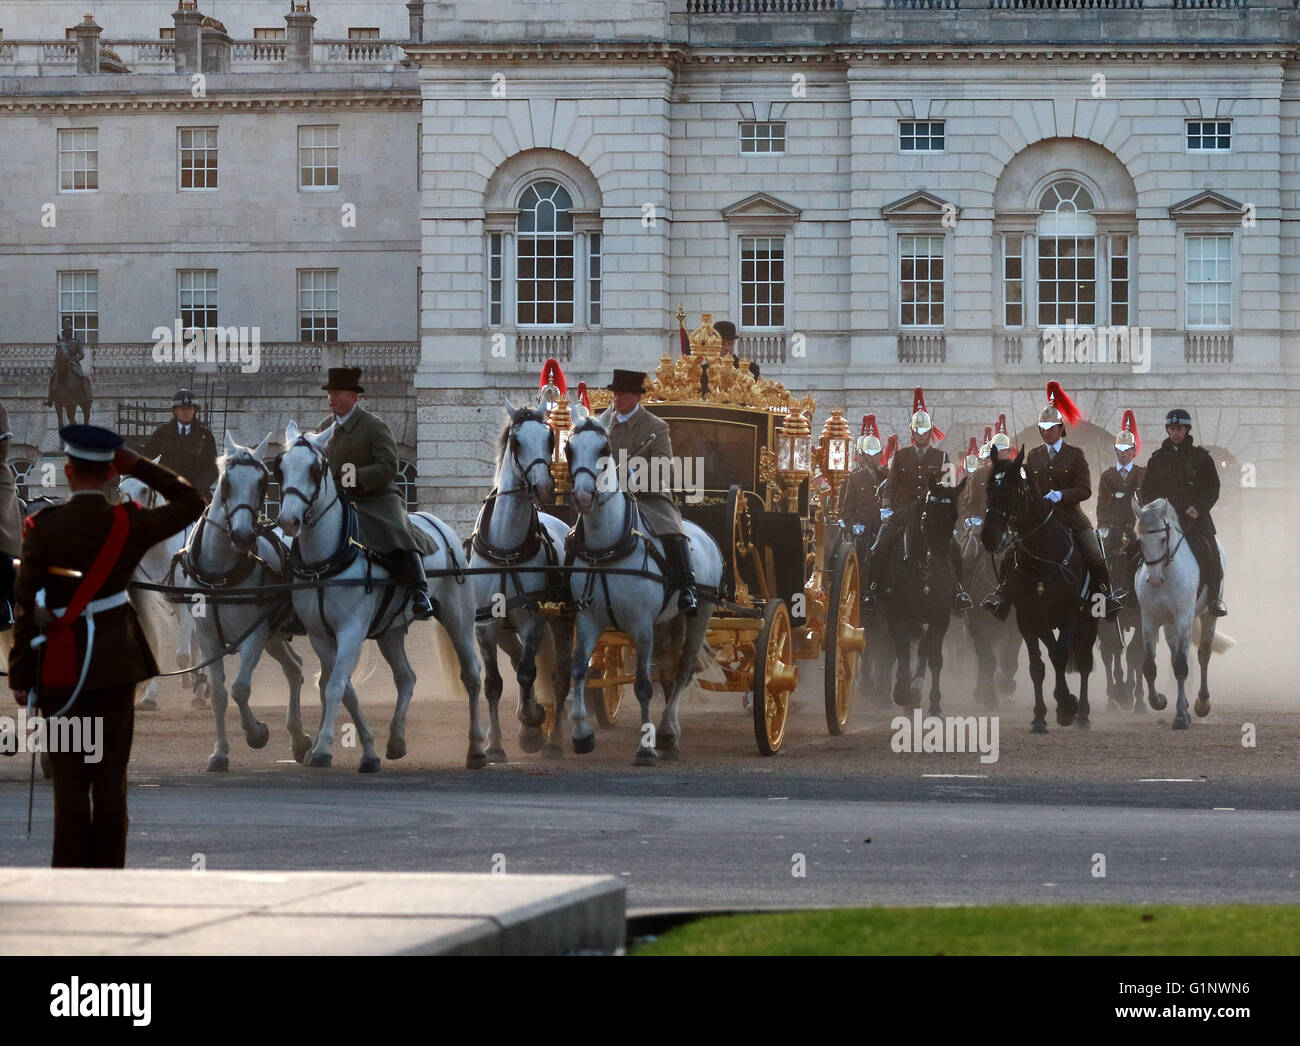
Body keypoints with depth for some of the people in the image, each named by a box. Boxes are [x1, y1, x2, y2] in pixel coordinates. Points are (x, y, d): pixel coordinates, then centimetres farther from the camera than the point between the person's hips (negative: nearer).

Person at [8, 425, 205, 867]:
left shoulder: (43, 528, -12)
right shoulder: (130, 524, -6)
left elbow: (26, 606, -10)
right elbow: (191, 503, 11)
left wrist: (20, 675, -2)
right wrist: (138, 466, 6)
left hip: (63, 665, -2)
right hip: (117, 661, 2)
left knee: (69, 776, 3)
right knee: (111, 772, 7)